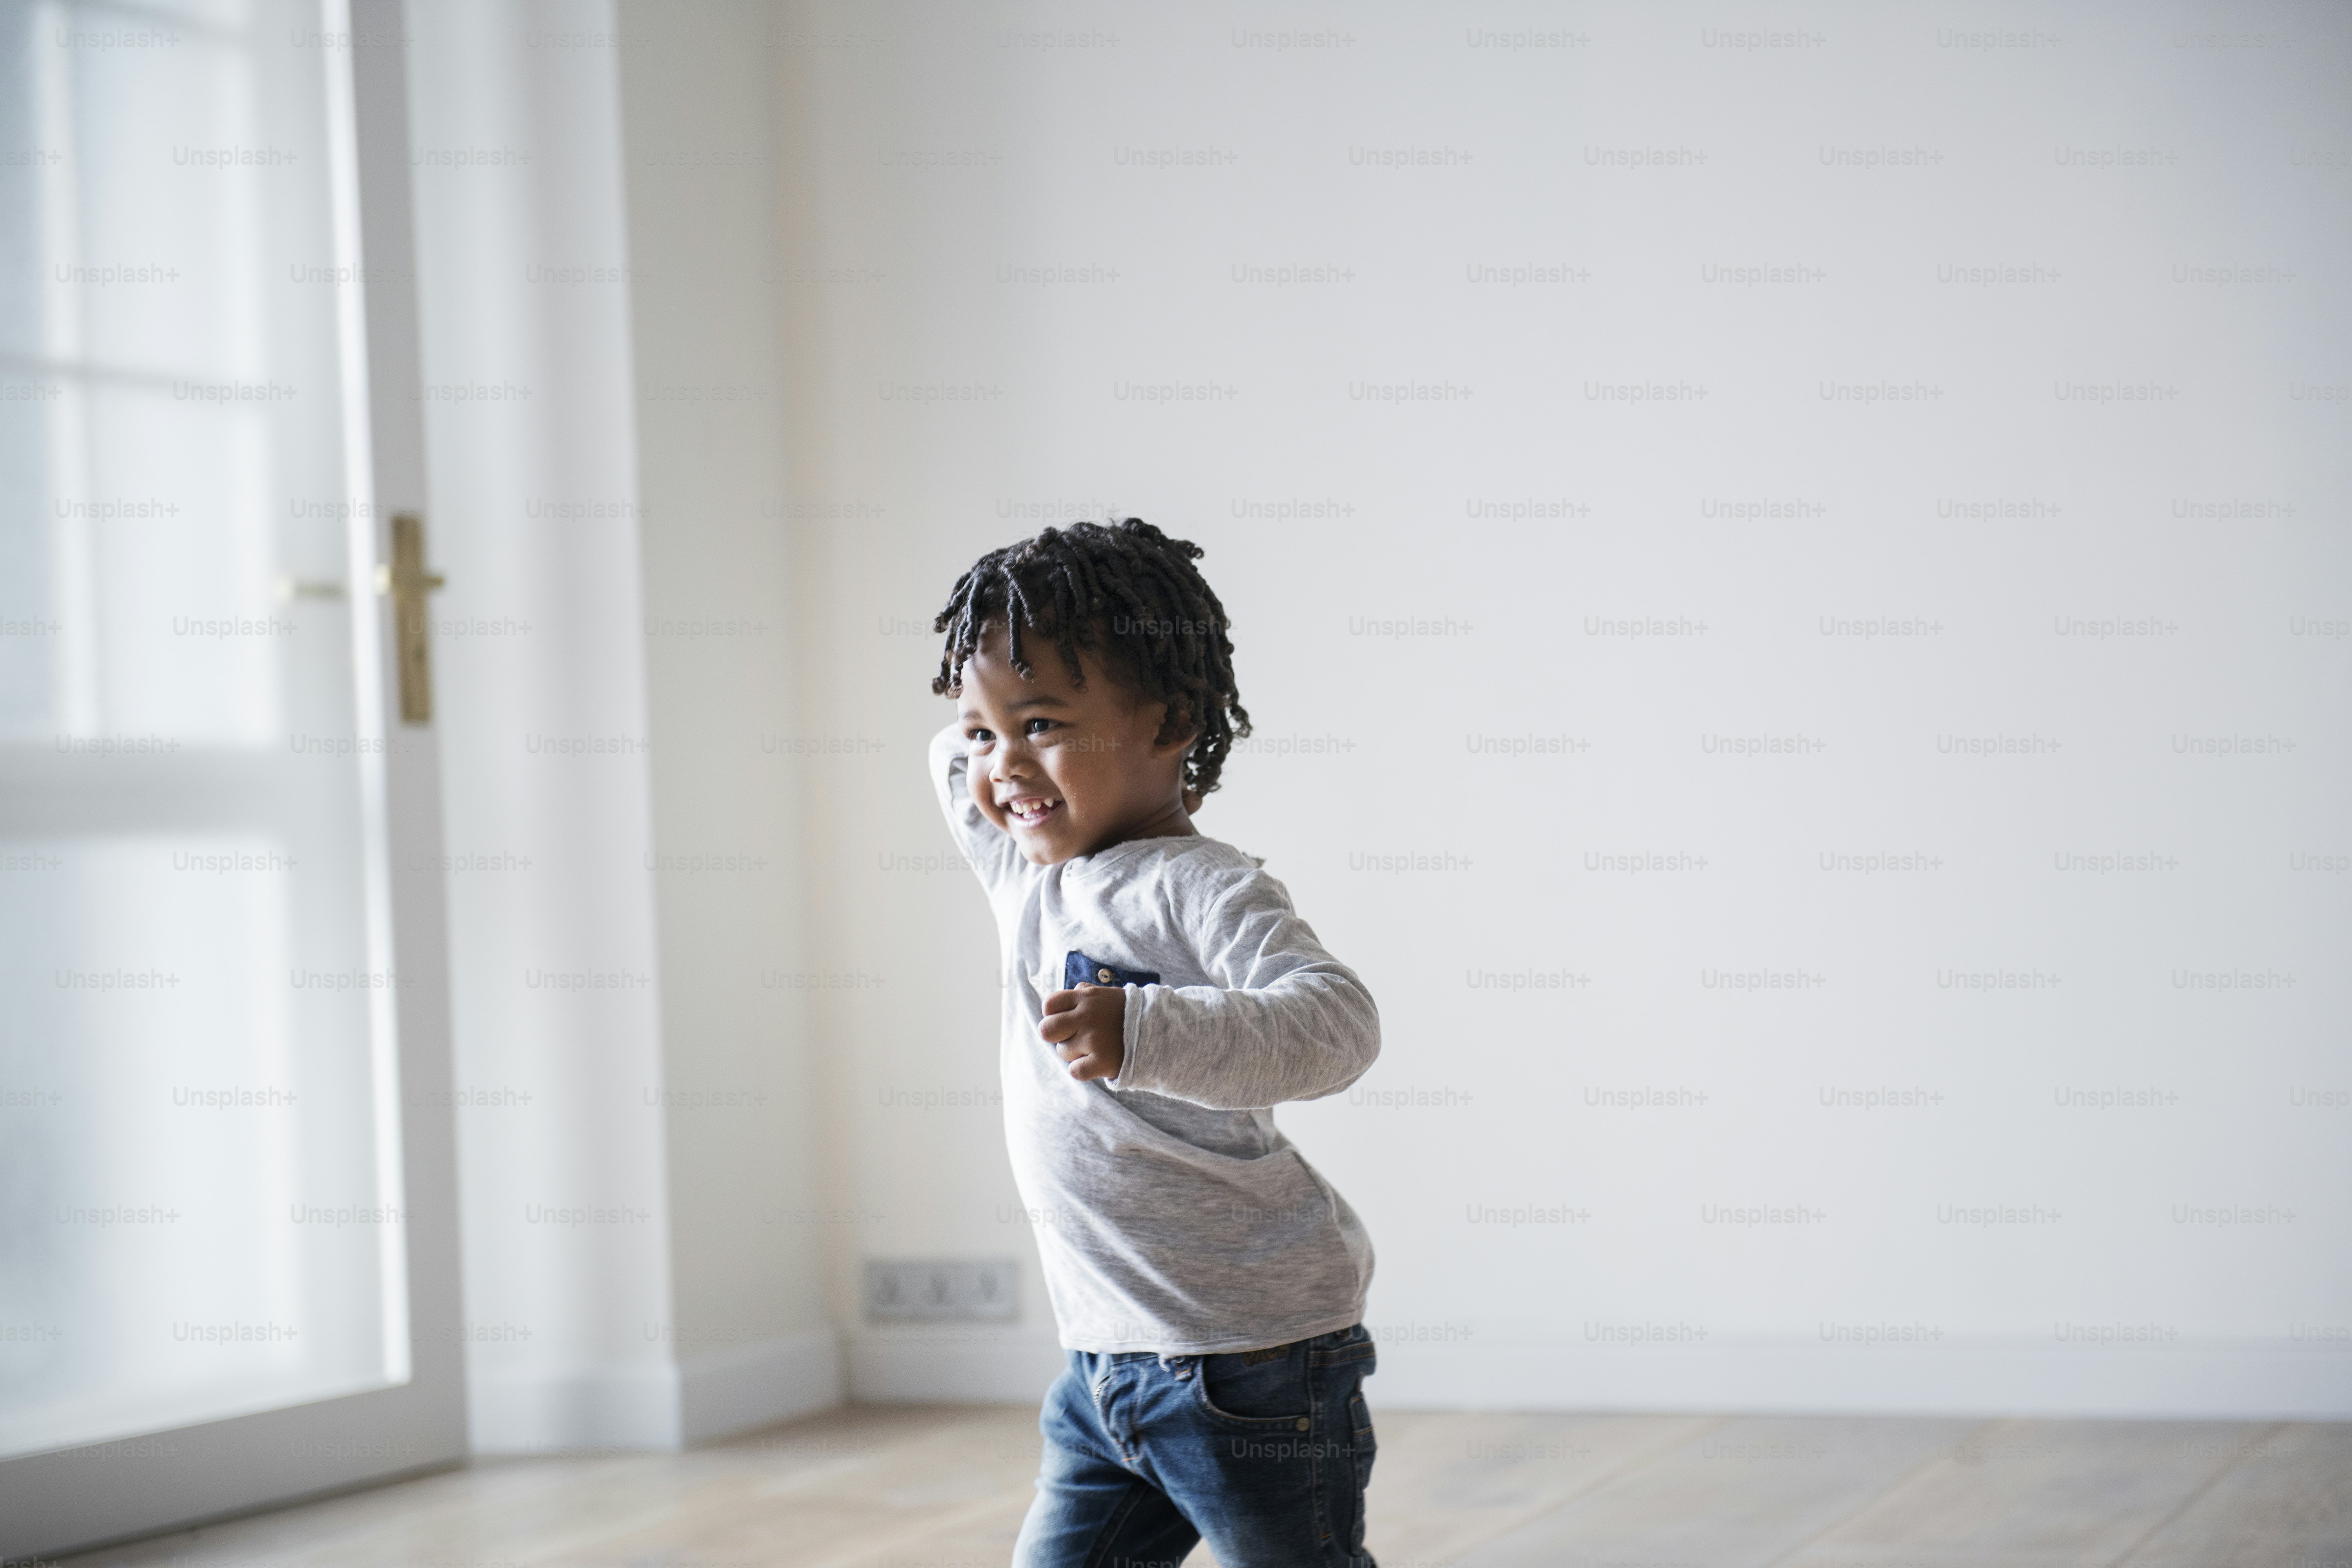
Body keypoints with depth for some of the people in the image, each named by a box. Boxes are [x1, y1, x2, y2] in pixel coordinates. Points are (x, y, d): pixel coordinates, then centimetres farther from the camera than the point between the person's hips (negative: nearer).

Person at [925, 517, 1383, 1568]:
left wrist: (1150, 1034, -43)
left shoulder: (1197, 890, -18)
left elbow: (1336, 1025, -33)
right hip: (1103, 1355, 8)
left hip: (1251, 1359, -8)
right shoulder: (1028, 877, 8)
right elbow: (954, 771, 30)